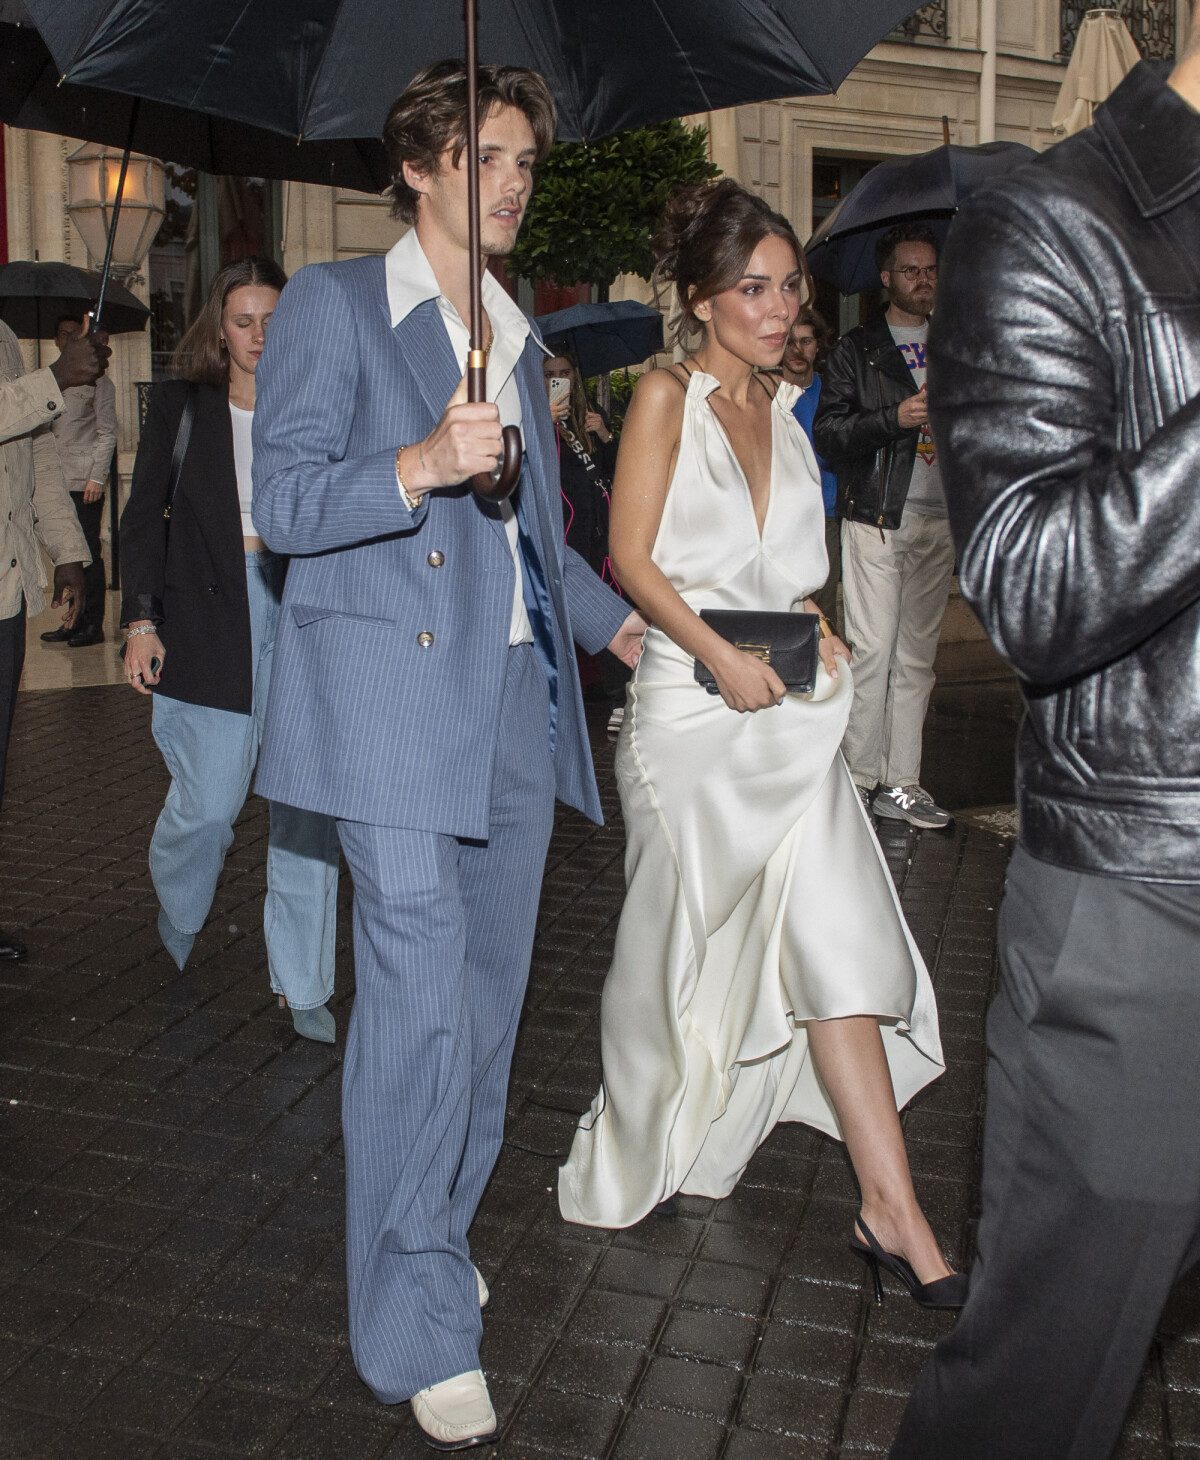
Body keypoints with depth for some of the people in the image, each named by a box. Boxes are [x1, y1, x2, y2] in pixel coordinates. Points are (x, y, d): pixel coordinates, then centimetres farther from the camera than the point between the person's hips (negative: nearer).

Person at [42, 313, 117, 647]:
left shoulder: (97, 381, 2)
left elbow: (107, 433, -4)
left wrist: (97, 477, -12)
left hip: (85, 483, -6)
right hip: (58, 482, 6)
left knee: (88, 554, -5)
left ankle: (93, 625, 0)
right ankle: (74, 622, 14)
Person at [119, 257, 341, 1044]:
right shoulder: (182, 404, 7)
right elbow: (144, 515, 5)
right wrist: (142, 621, -5)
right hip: (208, 616, -1)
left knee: (307, 803, -3)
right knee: (210, 803, -1)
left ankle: (305, 986, 9)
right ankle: (176, 922, 34)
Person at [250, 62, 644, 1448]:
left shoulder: (517, 340, 22)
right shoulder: (330, 303, 1)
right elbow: (287, 501, -8)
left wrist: (619, 622, 19)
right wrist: (419, 464, -24)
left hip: (516, 704, 7)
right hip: (397, 703, -7)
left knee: (487, 993, 11)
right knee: (422, 999, -10)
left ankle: (427, 1239, 31)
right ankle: (420, 1327, 5)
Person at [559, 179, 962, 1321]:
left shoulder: (782, 411, 16)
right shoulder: (666, 396, -2)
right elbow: (633, 556, -9)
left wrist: (812, 631, 5)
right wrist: (721, 656, -17)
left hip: (784, 709, 5)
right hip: (691, 708, -5)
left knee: (835, 936, -3)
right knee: (688, 945, 8)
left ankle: (892, 1211, 1)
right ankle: (653, 1143, 33)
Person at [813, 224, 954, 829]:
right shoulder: (856, 349, 5)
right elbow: (827, 433, -5)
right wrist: (894, 418, -16)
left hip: (938, 519, 4)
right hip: (875, 519, -4)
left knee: (917, 655, 5)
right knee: (873, 651, -9)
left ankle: (901, 783, 9)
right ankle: (860, 778, 1)